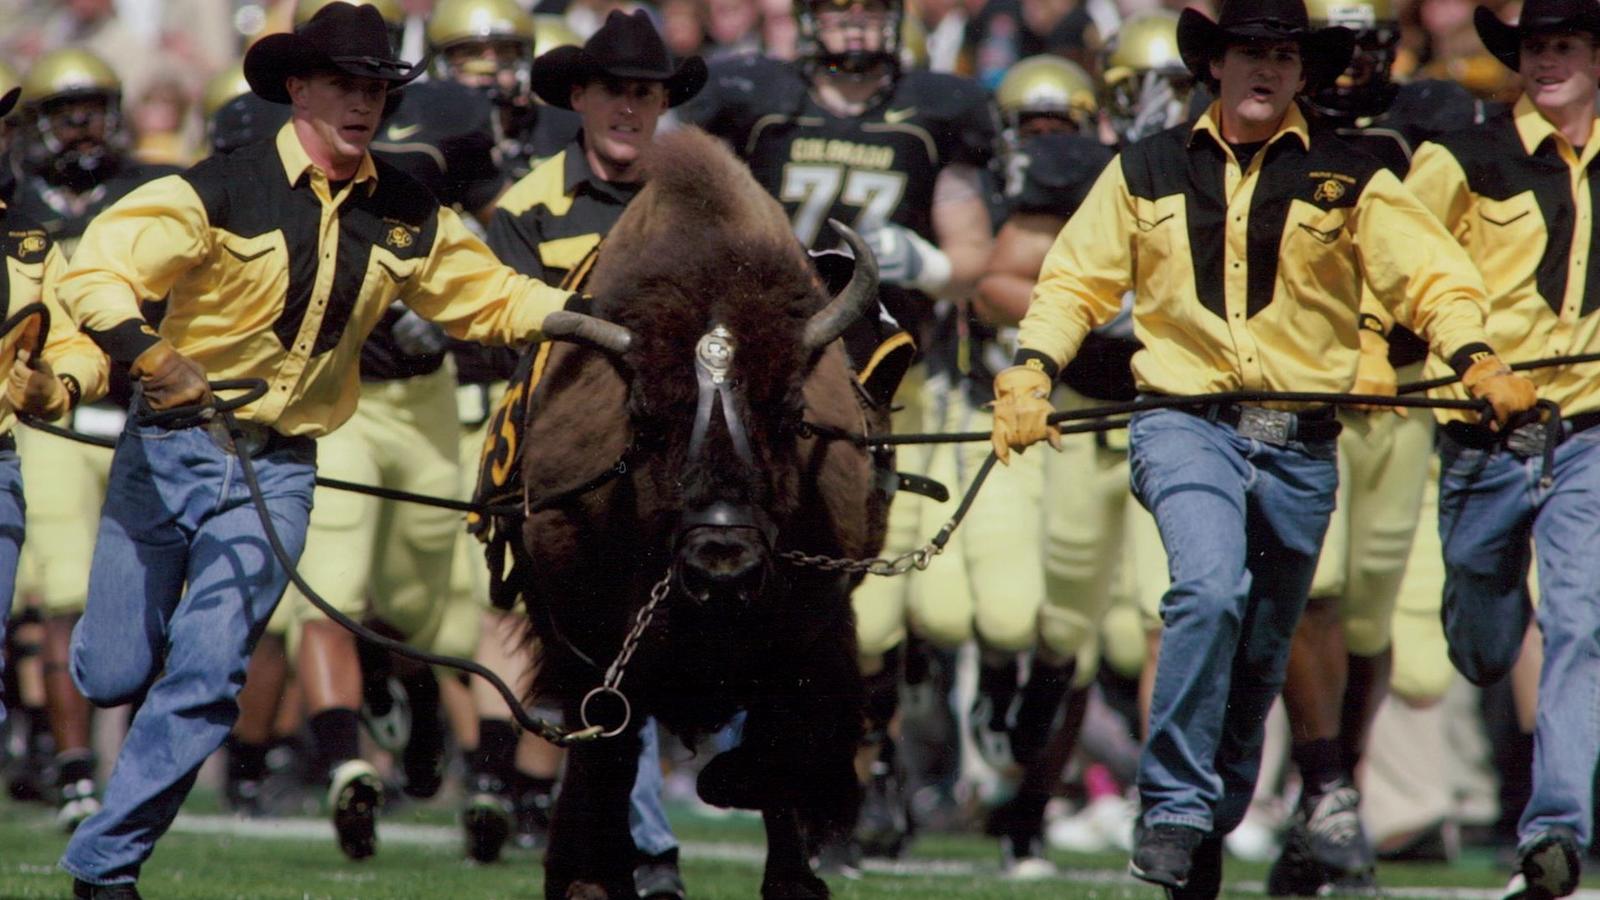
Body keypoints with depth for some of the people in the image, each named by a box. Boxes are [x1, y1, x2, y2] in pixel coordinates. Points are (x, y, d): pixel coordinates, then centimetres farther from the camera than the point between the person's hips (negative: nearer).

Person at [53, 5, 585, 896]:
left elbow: (492, 297, 10)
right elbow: (97, 273, -17)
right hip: (172, 445, -2)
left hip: (278, 471, 2)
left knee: (205, 681, -7)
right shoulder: (222, 191, -11)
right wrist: (151, 356, -34)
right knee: (111, 674, 3)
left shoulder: (406, 216, 3)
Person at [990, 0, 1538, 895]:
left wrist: (1478, 358, -20)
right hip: (1185, 425, -2)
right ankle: (1174, 809, -23)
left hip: (1300, 447, 2)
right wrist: (1031, 370, -6)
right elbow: (1077, 282, 11)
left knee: (1260, 658, 9)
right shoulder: (1147, 173, 9)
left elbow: (1431, 275, -1)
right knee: (1210, 591, -28)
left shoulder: (1348, 180, 6)